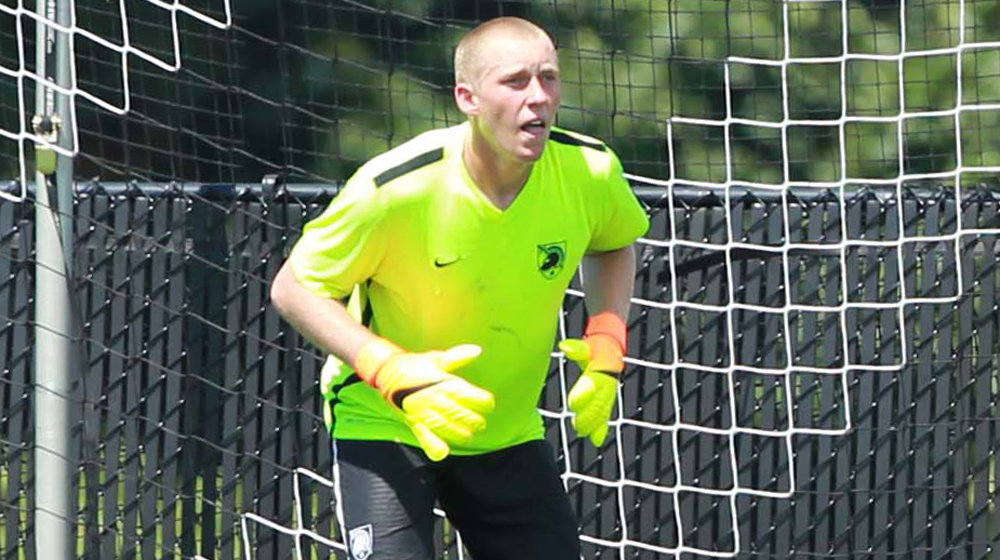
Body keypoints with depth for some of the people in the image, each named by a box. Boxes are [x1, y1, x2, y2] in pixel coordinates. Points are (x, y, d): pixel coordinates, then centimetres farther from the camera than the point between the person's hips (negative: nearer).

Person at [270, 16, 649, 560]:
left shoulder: (589, 172, -14)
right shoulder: (394, 188, -27)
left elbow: (611, 244, 11)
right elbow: (293, 289, -15)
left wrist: (606, 342, -7)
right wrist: (392, 373, -28)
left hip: (509, 433, 5)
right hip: (381, 425, -5)